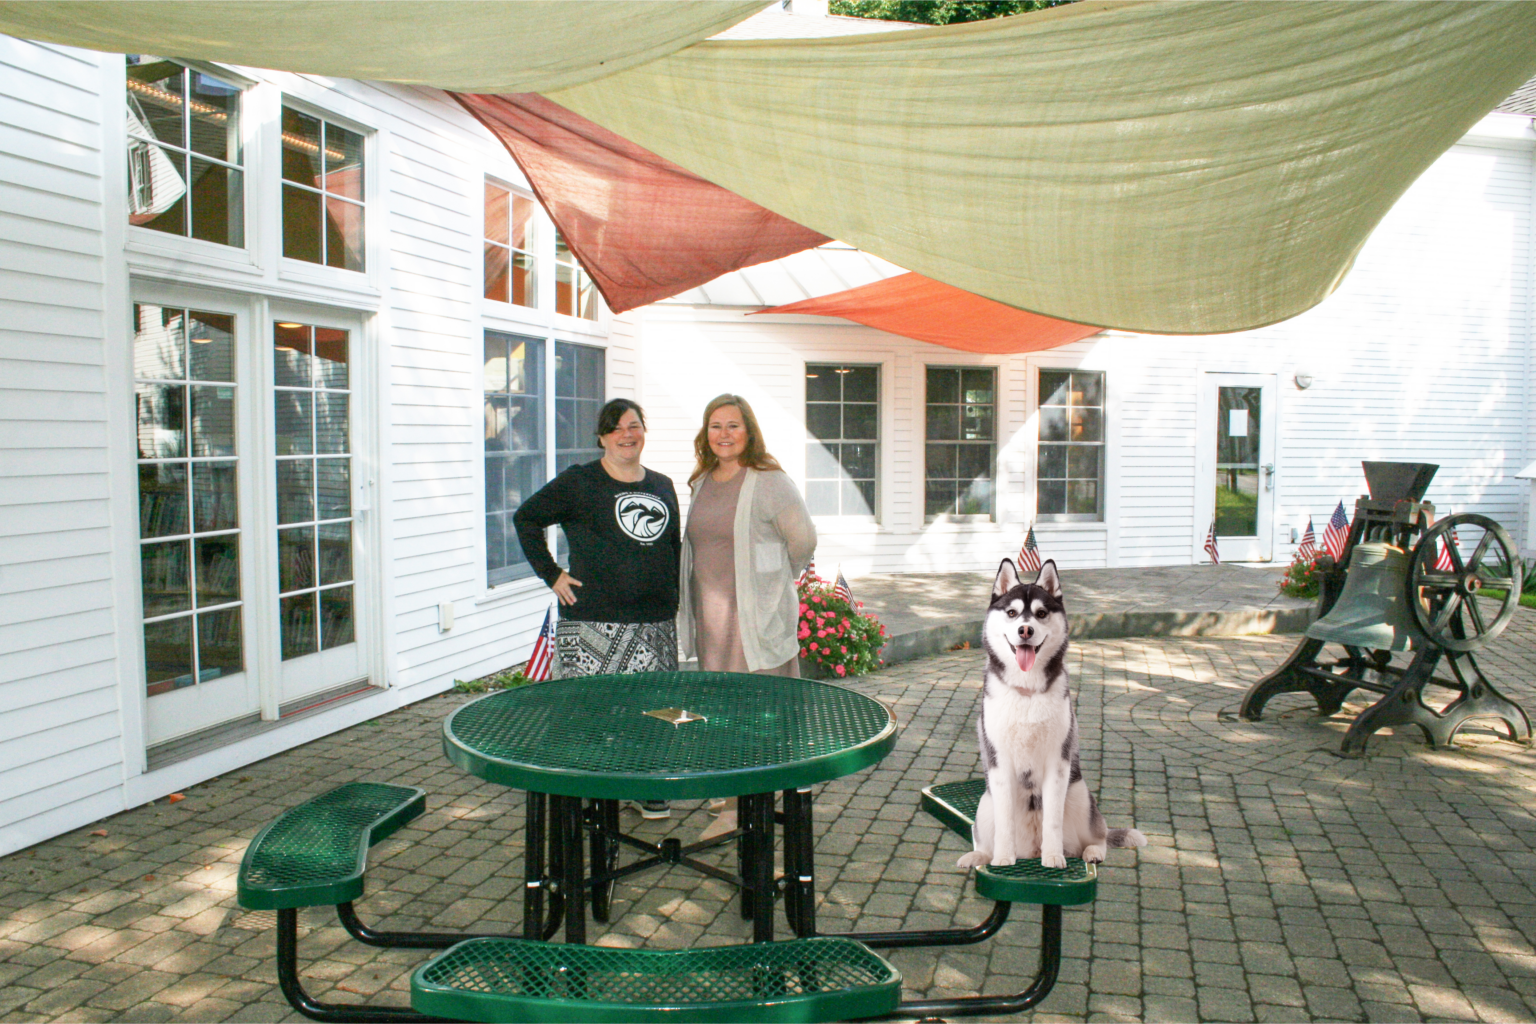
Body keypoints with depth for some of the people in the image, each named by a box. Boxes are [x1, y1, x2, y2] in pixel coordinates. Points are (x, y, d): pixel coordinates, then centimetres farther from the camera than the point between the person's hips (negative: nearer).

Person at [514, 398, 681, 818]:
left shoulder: (663, 486, 15)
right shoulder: (579, 482, -1)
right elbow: (525, 519, 3)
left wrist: (674, 597, 14)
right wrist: (552, 575, -2)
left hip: (655, 622, 5)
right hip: (594, 622, -4)